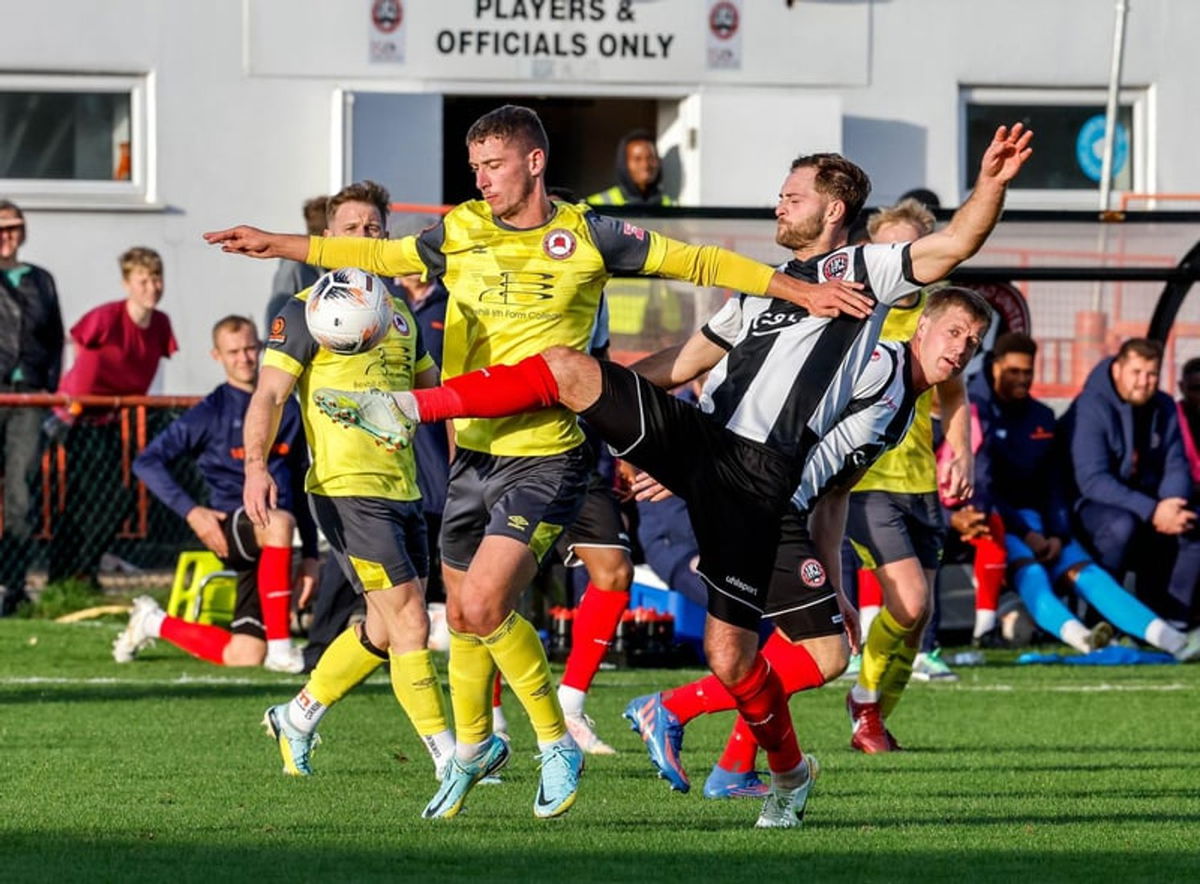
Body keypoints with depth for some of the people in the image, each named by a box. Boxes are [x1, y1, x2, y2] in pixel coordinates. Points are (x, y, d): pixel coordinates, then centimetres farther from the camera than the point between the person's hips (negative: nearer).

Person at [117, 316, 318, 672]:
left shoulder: (286, 409, 13)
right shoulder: (211, 412, 0)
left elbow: (301, 487, 20)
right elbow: (147, 462, -4)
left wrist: (310, 555, 14)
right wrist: (191, 511, -15)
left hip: (270, 546, 5)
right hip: (230, 527, -5)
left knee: (242, 657, -4)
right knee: (279, 522, -41)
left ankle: (155, 624, 22)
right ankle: (279, 645, -36)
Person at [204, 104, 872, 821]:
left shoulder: (586, 238, -5)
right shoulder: (459, 233, 5)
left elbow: (697, 262, 2)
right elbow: (376, 256, 19)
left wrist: (802, 291, 1)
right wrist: (276, 245, 17)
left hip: (547, 458, -5)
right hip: (474, 456, 5)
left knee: (483, 606, -19)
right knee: (462, 616, 12)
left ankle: (558, 746, -2)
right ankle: (473, 747, 36)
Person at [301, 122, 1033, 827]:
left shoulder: (862, 270, 6)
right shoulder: (761, 288, 26)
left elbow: (954, 245, -8)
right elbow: (682, 363, 31)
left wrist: (992, 185, -24)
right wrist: (597, 384, 28)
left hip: (758, 475, -6)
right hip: (697, 439, 6)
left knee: (730, 652, -7)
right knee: (566, 368, -14)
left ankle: (789, 771, 17)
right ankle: (407, 410, -15)